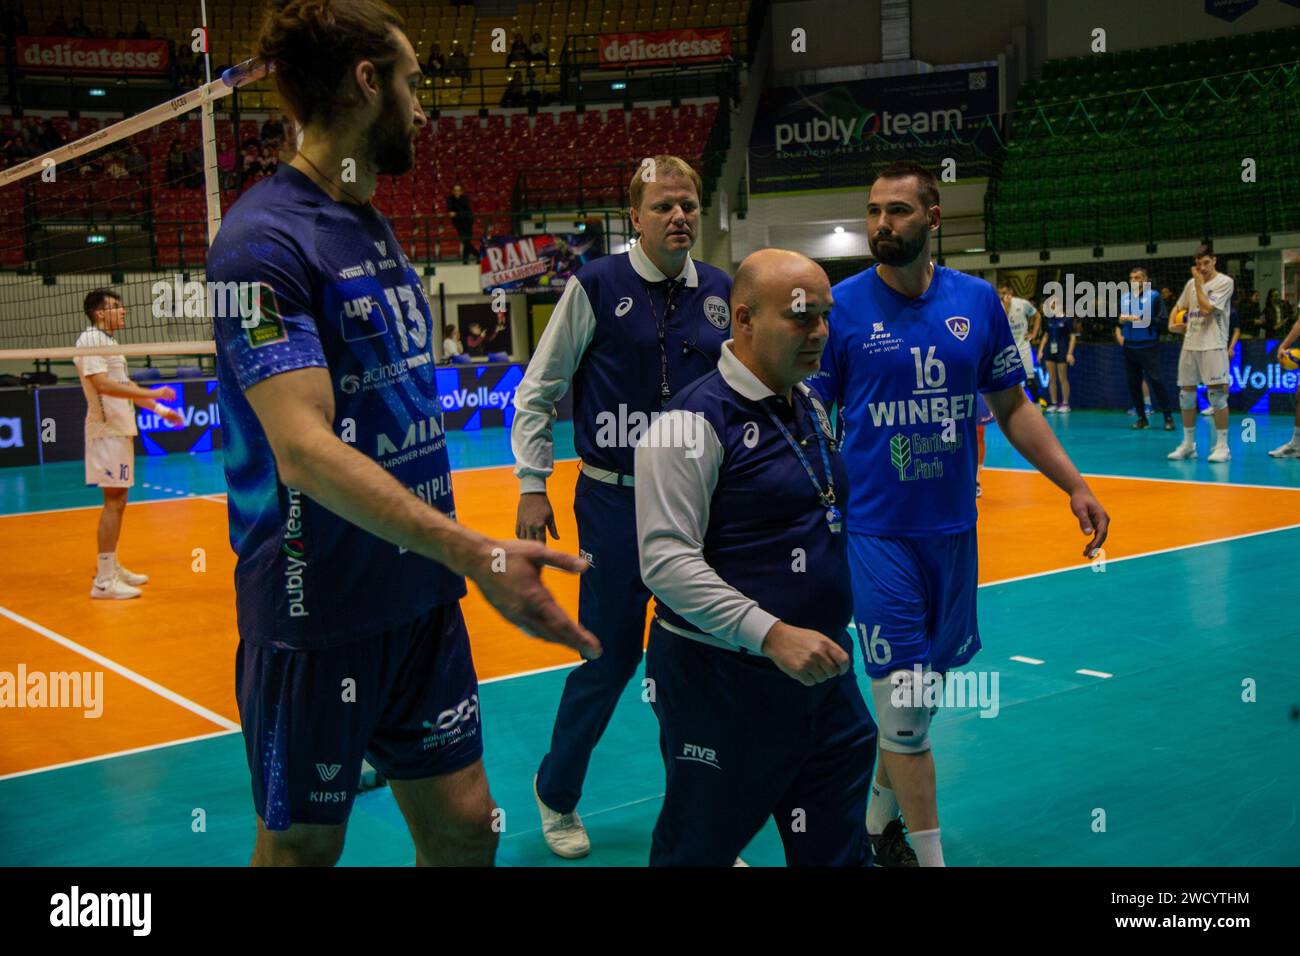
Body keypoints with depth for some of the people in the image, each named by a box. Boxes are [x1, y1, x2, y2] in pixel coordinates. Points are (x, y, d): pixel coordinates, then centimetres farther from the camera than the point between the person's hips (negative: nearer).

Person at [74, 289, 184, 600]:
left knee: (118, 500, 14)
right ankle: (104, 580, -9)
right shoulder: (90, 339, -12)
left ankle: (110, 567, 23)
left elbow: (124, 386, 25)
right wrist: (152, 393, -25)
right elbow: (102, 384, -24)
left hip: (120, 431, 10)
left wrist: (160, 409, 22)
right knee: (114, 501, -11)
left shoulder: (108, 342, 18)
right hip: (107, 432, -10)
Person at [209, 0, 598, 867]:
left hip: (423, 599, 8)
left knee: (465, 828, 12)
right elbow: (305, 452, -28)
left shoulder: (376, 227, 11)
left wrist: (452, 557, 15)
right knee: (304, 845, 9)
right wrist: (476, 553, -34)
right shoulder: (266, 240, -17)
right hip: (316, 621, -7)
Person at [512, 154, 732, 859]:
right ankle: (556, 796, 29)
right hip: (614, 503, -4)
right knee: (608, 657, 4)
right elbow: (537, 393, -2)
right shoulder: (595, 286, -7)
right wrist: (532, 487, -7)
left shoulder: (722, 293, 5)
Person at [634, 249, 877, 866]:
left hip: (822, 671, 8)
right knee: (702, 849, 9)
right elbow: (666, 560, -23)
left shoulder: (811, 406, 9)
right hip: (722, 680, -7)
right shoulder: (695, 420, -17)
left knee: (838, 849, 16)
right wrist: (772, 635, -29)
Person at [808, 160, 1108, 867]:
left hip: (953, 529, 4)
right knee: (904, 694, -3)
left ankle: (877, 814, 37)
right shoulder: (840, 307, -7)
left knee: (924, 685, 15)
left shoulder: (978, 302, 1)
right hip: (875, 532, -4)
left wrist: (1074, 485, 4)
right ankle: (930, 856, 11)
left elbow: (1013, 409, 10)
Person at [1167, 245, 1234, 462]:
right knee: (1186, 395, 7)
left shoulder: (1224, 281, -5)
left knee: (1217, 394, -9)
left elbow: (1206, 309, -16)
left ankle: (1222, 446, -5)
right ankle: (1188, 444, 17)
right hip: (1190, 344, 6)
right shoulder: (1192, 282, 13)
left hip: (1212, 346, -6)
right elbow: (1179, 307, 26)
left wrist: (1199, 283, -8)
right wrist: (1172, 324, 7)